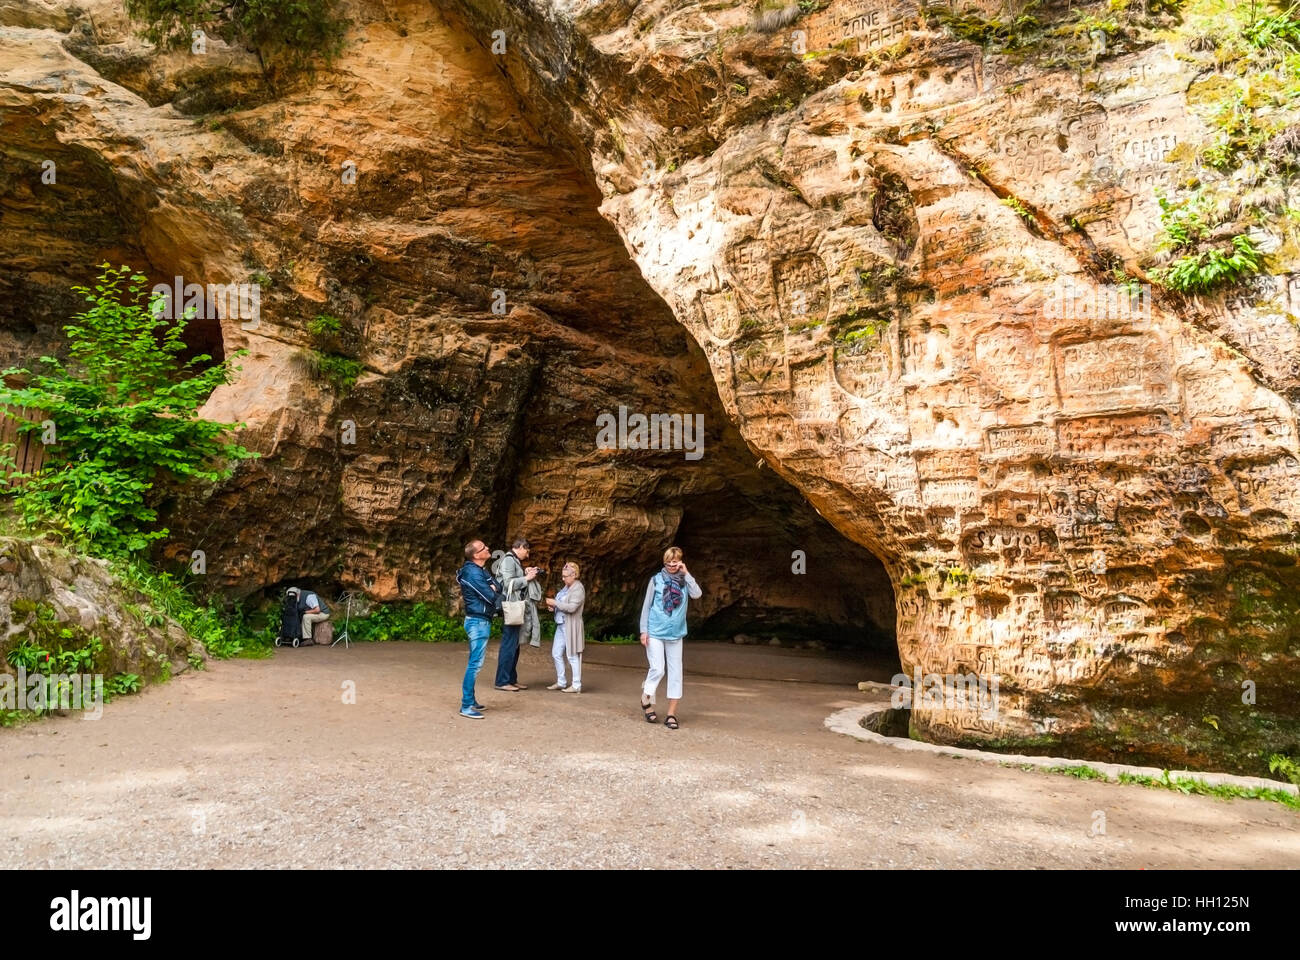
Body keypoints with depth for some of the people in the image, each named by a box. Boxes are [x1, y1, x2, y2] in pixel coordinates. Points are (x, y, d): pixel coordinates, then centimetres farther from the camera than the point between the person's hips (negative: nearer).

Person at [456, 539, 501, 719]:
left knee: (474, 662, 16)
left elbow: (498, 588, 13)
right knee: (475, 664, -10)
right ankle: (466, 706, -8)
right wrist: (492, 590, 0)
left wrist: (492, 588, -8)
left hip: (480, 621, 11)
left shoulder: (480, 571, 13)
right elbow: (491, 597, -20)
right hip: (478, 622, -11)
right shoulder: (473, 573, -18)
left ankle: (470, 699, 25)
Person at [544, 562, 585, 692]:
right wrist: (553, 606, 2)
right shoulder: (566, 587, 12)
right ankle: (560, 682, 22)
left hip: (571, 626, -9)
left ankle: (576, 685, 5)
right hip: (561, 625, 9)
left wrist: (555, 603, -16)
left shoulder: (578, 589, -14)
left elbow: (571, 607, -23)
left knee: (572, 656, -2)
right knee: (556, 653, 11)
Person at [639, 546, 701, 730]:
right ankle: (646, 701, 18)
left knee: (675, 673, 2)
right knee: (657, 669, -7)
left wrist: (686, 573, -12)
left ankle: (671, 713, 8)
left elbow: (697, 594, -15)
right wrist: (644, 630, -3)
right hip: (655, 633, -2)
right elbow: (646, 606, 1)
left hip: (676, 634, 3)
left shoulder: (684, 581, 4)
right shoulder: (656, 580, -1)